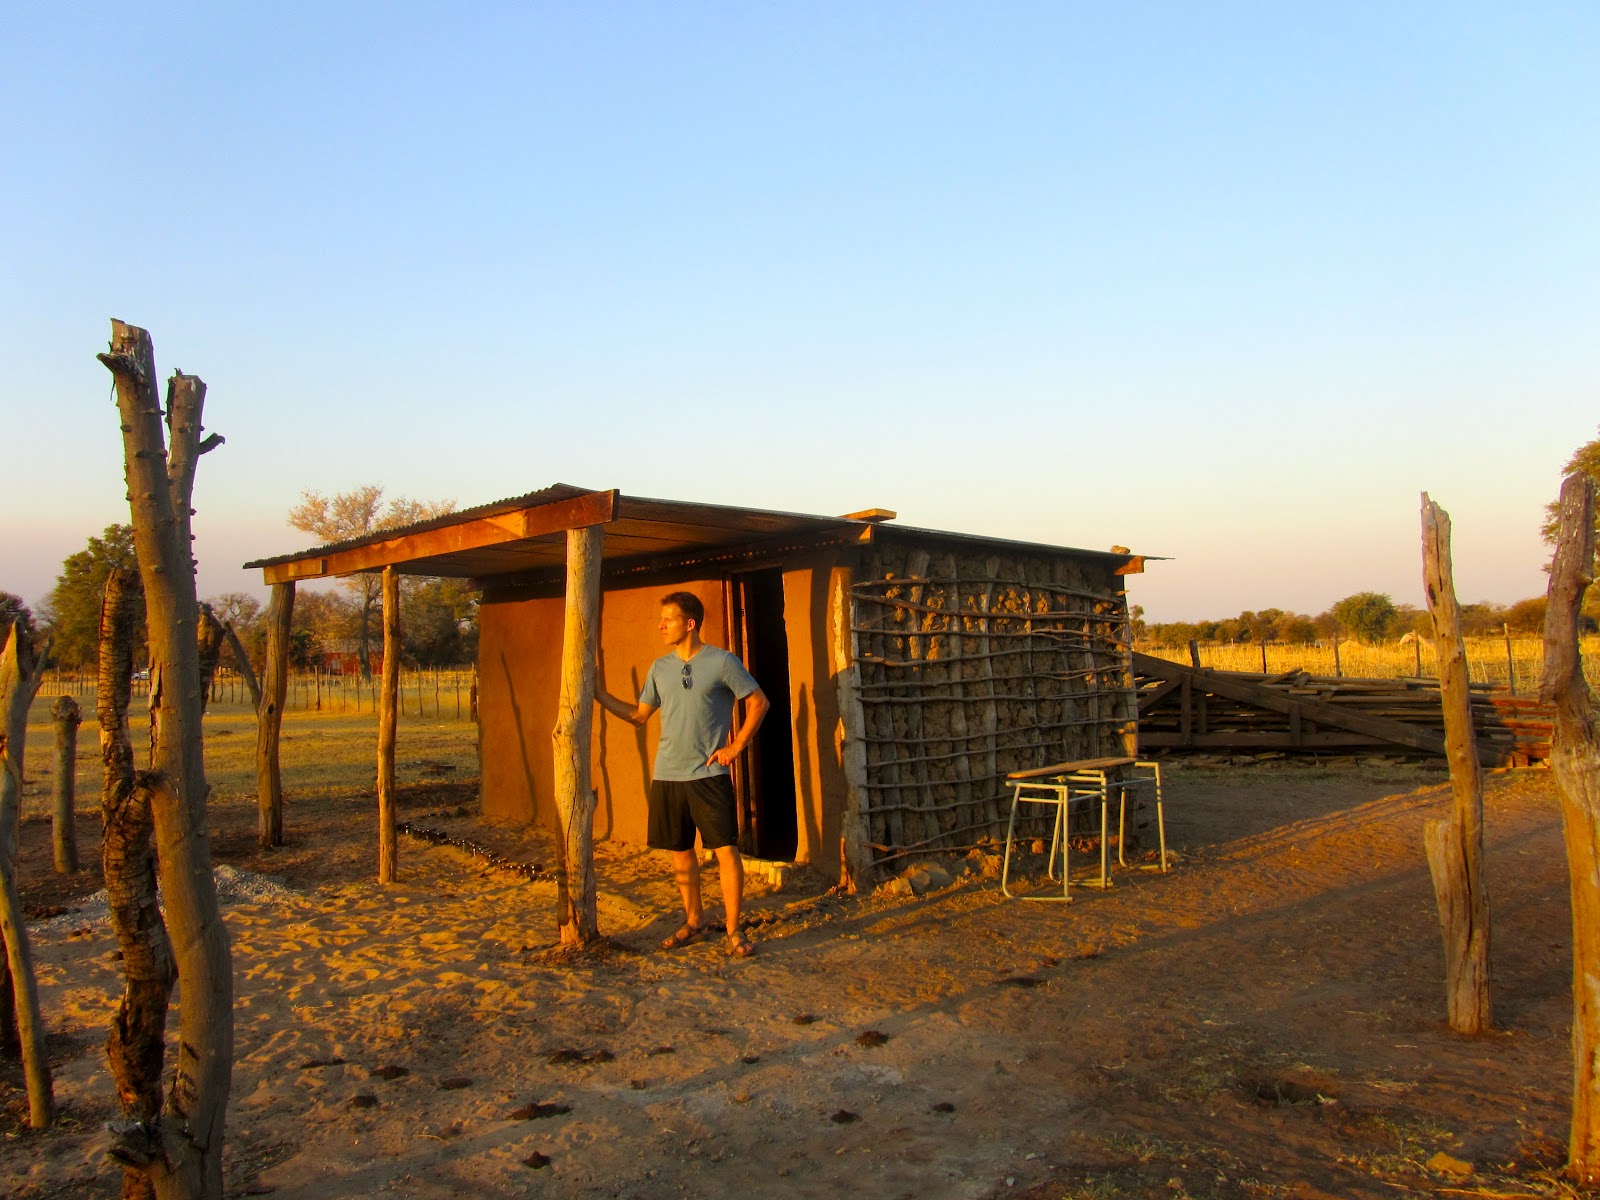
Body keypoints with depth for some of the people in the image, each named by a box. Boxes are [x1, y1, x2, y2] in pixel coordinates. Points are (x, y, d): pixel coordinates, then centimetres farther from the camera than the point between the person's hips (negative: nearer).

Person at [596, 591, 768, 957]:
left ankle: (734, 930, 5)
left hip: (709, 774, -5)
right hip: (667, 775, 5)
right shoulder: (660, 667, 9)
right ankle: (693, 922, 28)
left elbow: (759, 702, -2)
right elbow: (638, 714, 15)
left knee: (726, 849, -5)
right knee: (680, 851, 13)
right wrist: (597, 692, 8)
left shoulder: (721, 661, -6)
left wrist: (736, 746, -5)